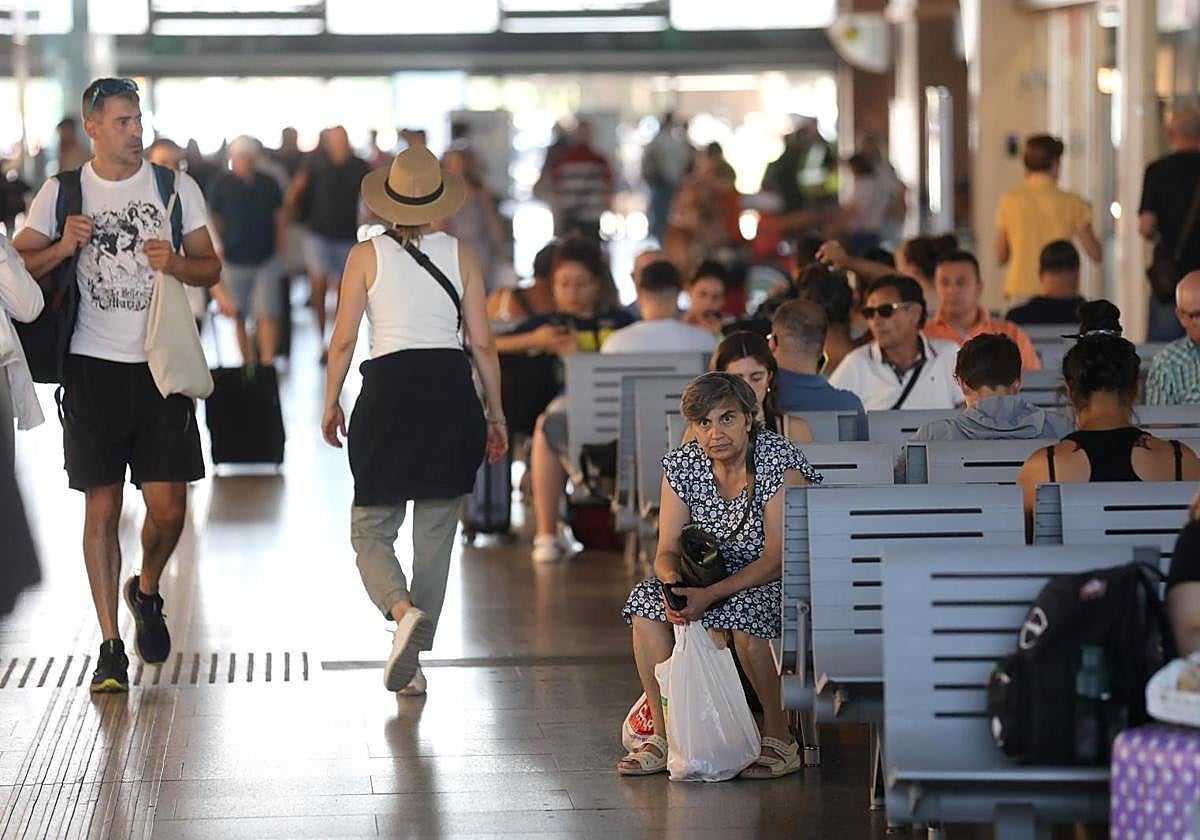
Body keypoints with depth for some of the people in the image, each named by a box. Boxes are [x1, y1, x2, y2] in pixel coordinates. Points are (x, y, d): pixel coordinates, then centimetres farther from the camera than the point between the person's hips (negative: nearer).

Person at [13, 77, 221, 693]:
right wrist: (63, 248, -15)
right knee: (101, 509, 0)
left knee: (168, 506, -3)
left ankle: (146, 590, 29)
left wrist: (176, 264, -11)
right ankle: (110, 646, 7)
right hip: (93, 367, -1)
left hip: (161, 365, 1)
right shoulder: (62, 193, 5)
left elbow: (211, 268, 10)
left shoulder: (176, 187, 6)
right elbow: (17, 267, 2)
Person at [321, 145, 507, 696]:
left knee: (371, 529, 7)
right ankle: (412, 661, 8)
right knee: (435, 536, 9)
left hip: (388, 393, -2)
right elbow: (483, 344, 4)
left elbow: (343, 340, 0)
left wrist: (331, 404, 12)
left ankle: (404, 610, -22)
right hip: (450, 392, 2)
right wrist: (495, 413, 13)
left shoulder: (366, 256, 2)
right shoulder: (460, 255, 5)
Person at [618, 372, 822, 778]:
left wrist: (711, 595, -33)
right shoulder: (681, 465, -3)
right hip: (718, 573, 6)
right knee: (646, 602, -18)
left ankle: (779, 740, -22)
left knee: (742, 612, -36)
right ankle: (664, 734, -12)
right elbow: (667, 550, -2)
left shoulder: (779, 462, -19)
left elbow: (777, 557, -23)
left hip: (785, 578, -6)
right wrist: (674, 582, -28)